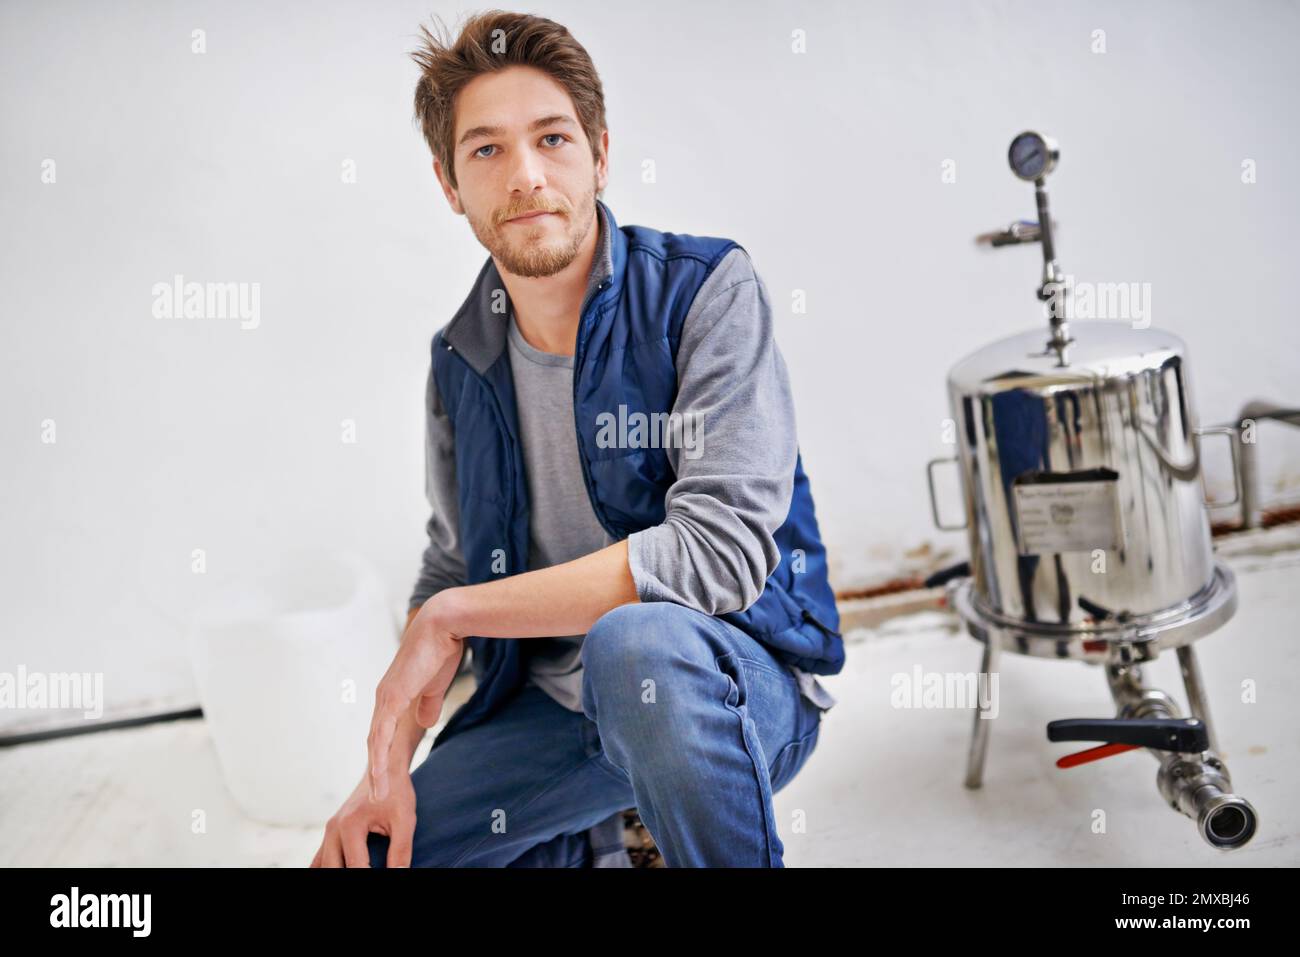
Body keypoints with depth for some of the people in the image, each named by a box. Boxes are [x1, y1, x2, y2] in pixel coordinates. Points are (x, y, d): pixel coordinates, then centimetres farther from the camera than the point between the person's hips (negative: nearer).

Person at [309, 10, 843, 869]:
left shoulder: (706, 289, -14)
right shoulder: (460, 363, 4)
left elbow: (722, 549, -25)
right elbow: (449, 571, 8)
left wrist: (450, 617, -18)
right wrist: (388, 762, -9)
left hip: (740, 677, -5)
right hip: (550, 704, 6)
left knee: (634, 641, -38)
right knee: (365, 849, -2)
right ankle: (582, 847, 23)